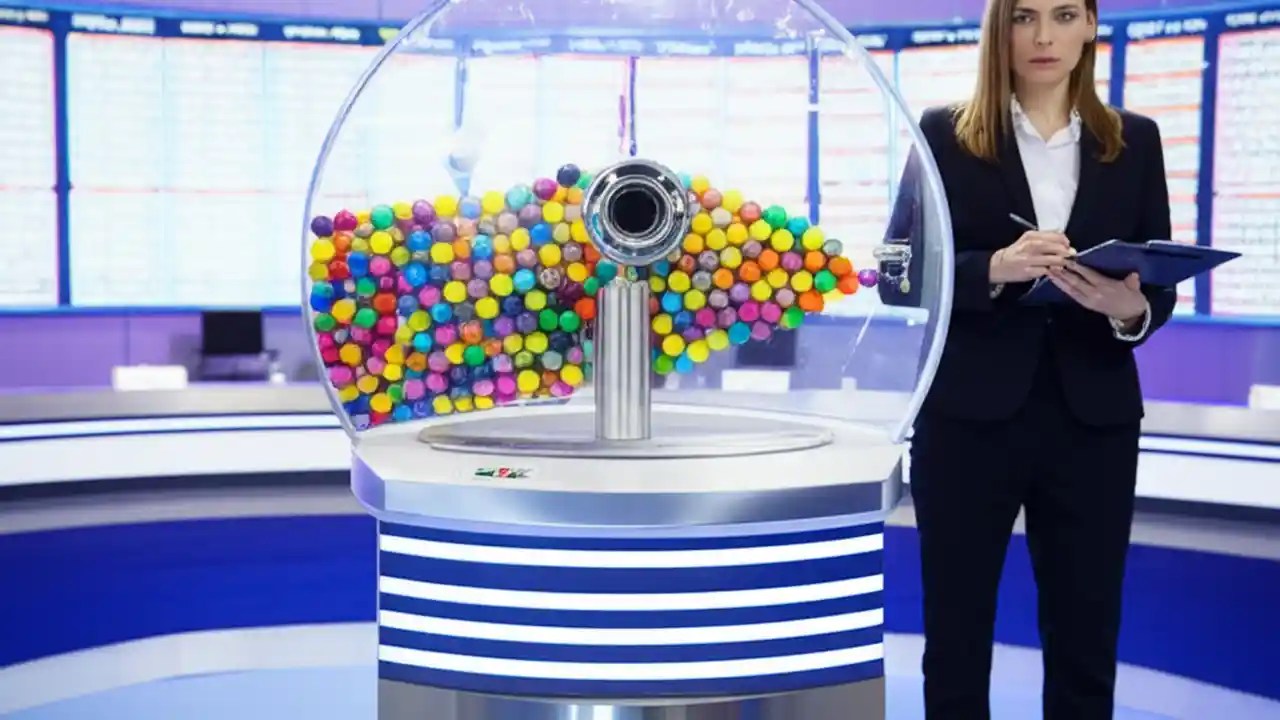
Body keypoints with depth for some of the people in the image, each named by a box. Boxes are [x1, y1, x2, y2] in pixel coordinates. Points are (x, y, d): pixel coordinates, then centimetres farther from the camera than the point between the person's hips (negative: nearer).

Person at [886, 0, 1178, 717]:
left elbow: (1162, 286, 7)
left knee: (1086, 645, 7)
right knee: (956, 638, 5)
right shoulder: (944, 133, 1)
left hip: (1093, 421, 2)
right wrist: (994, 269, -22)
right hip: (971, 417, -2)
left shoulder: (1136, 141, 8)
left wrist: (1132, 310, -16)